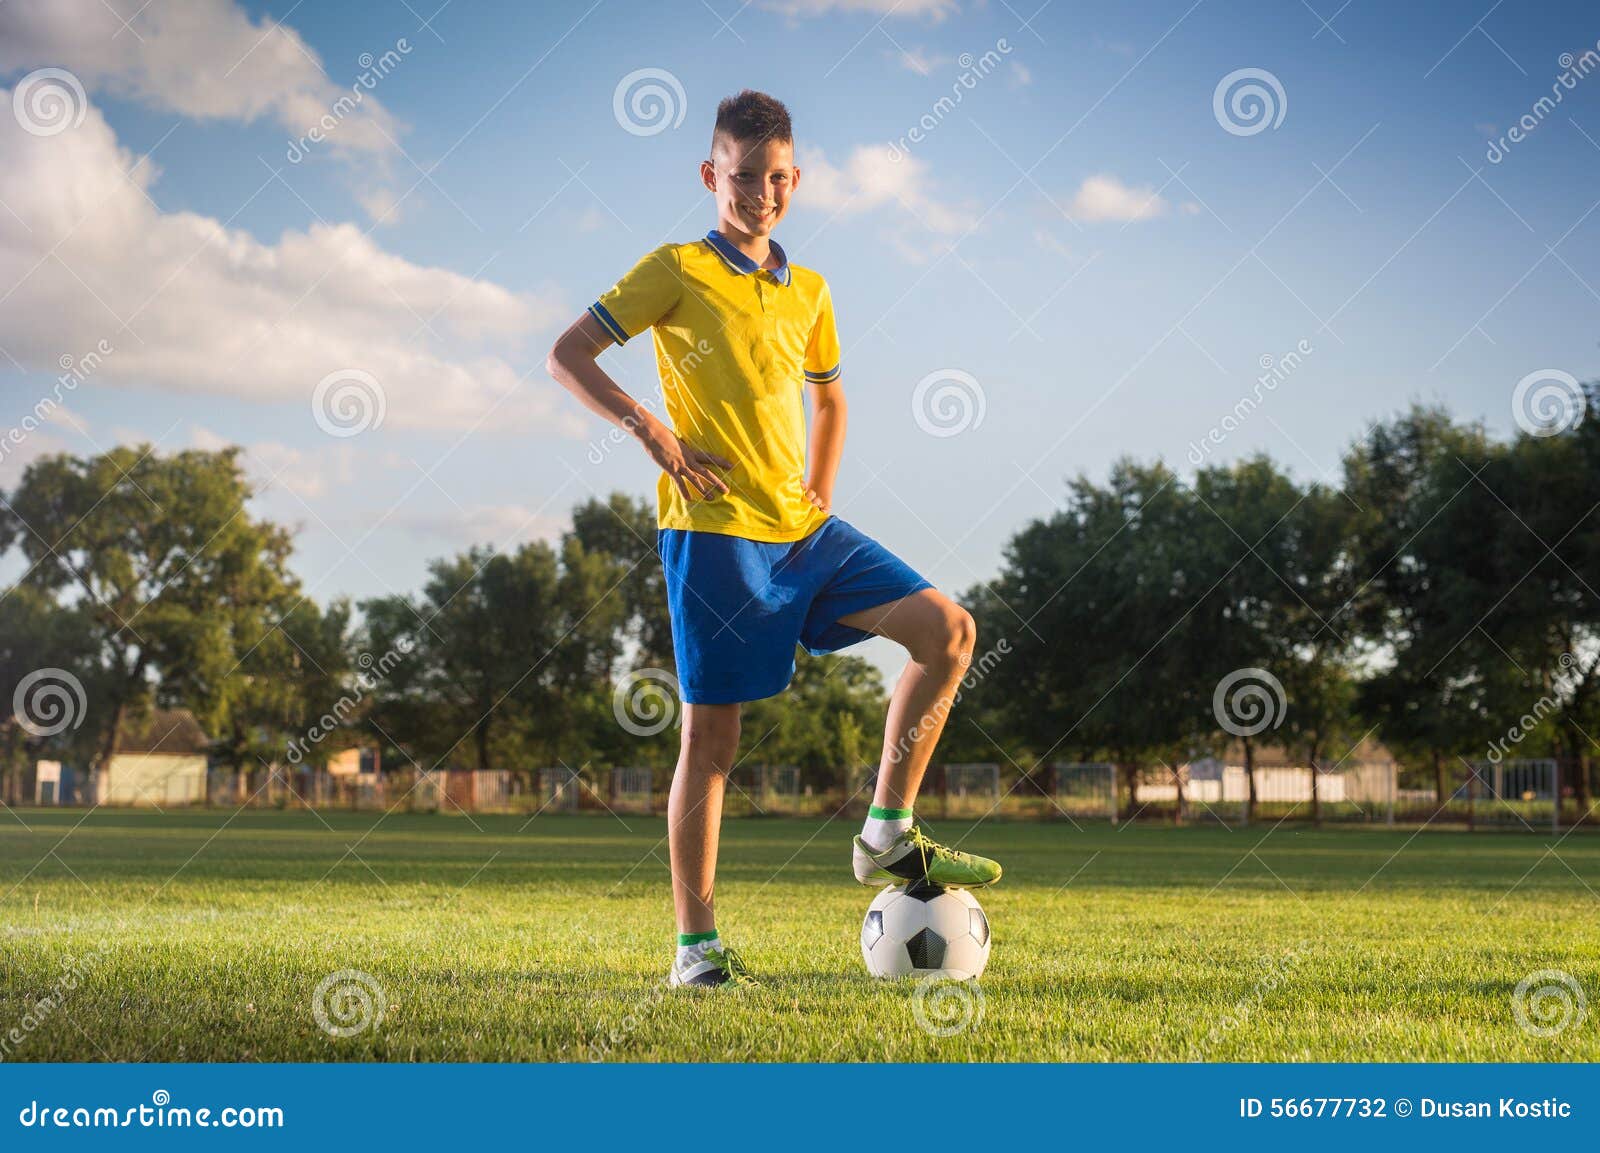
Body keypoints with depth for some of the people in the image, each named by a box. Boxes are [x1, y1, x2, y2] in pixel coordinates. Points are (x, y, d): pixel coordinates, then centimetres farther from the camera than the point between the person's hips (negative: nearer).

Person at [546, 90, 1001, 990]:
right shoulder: (675, 272, -1)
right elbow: (568, 356, -3)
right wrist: (653, 431, -12)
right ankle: (696, 946, 5)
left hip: (803, 527, 6)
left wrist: (822, 491, 16)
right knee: (712, 734, -4)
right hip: (716, 532, -6)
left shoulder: (809, 292, 15)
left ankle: (889, 836, 2)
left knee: (948, 629, -6)